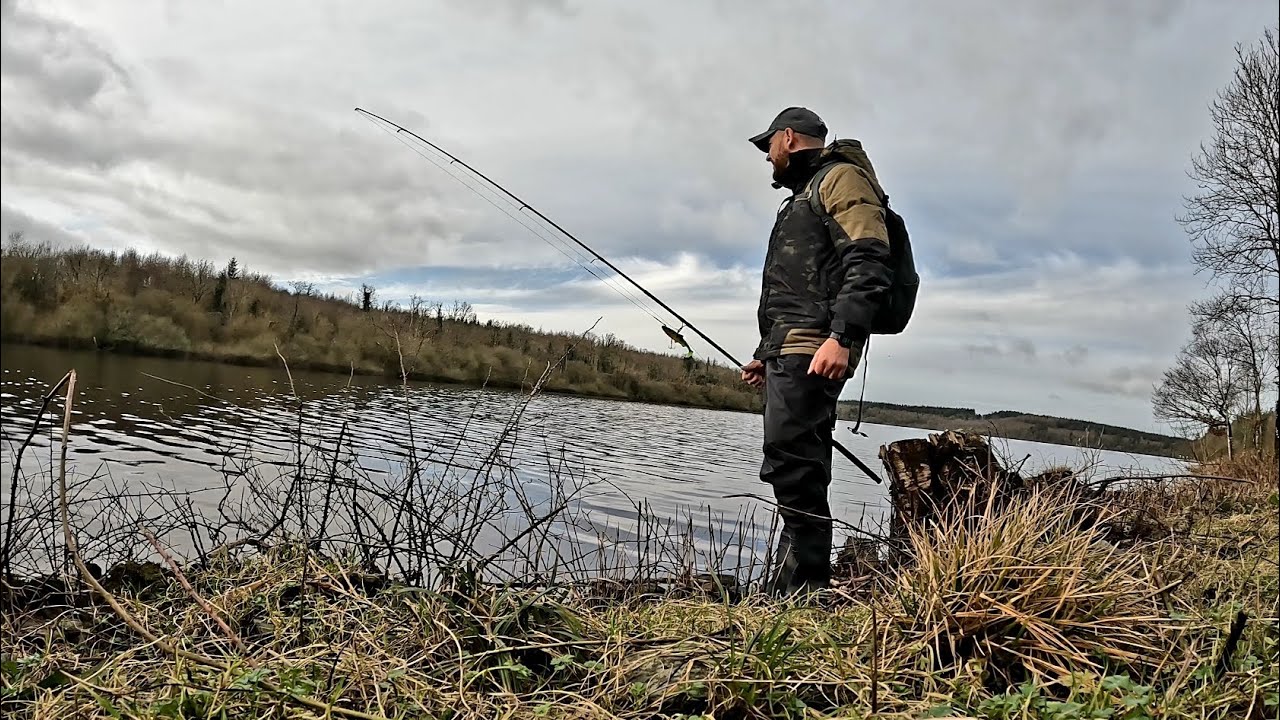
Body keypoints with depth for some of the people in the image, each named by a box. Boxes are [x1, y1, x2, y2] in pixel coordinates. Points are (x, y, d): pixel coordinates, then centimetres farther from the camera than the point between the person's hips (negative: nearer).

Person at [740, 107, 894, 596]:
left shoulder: (842, 179, 0)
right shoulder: (803, 197, 31)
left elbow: (868, 263, -15)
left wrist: (842, 337, -26)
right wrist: (767, 356, 28)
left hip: (816, 351, -11)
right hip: (789, 353, 11)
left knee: (790, 465, -18)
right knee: (800, 474, 9)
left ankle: (801, 590, -17)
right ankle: (796, 590, 14)